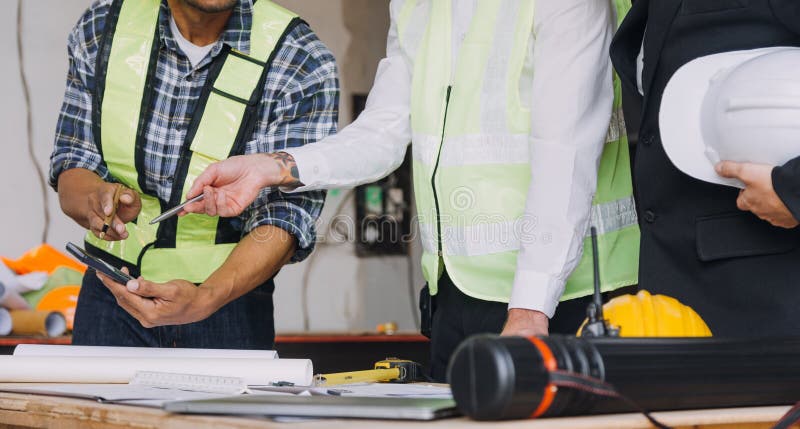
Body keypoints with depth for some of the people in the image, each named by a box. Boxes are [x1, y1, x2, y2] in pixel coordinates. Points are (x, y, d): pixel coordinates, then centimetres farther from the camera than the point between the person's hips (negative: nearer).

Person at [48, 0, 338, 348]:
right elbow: (71, 167, -4)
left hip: (230, 296, -2)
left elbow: (287, 216, -20)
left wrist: (203, 301, -36)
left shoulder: (302, 63, -17)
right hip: (113, 291, 2)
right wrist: (98, 200, -28)